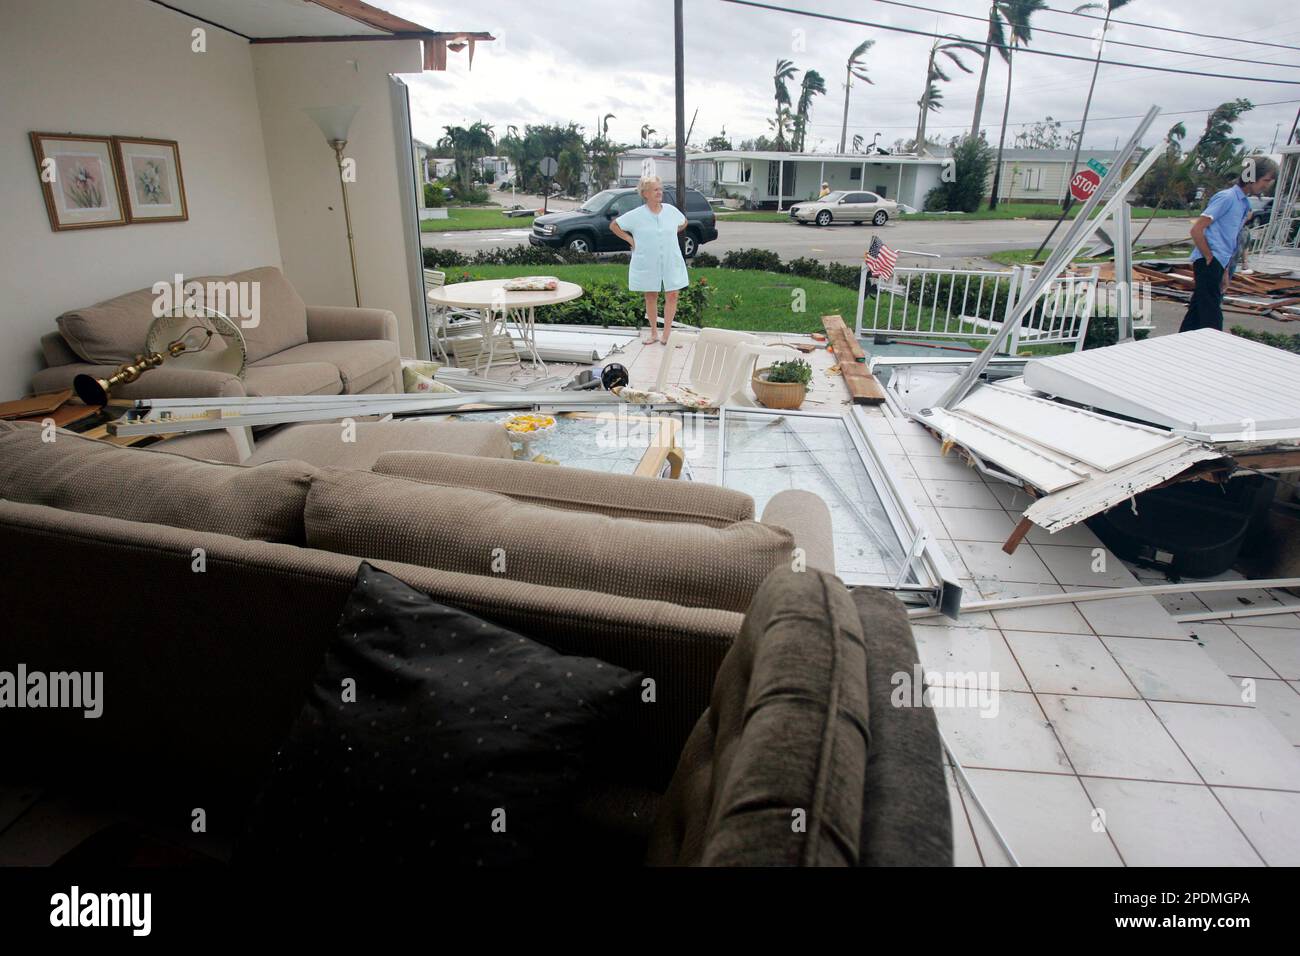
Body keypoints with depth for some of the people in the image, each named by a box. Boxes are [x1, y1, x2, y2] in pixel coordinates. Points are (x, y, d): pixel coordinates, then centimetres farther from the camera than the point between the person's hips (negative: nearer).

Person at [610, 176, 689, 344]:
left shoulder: (672, 211, 0)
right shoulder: (636, 215, -7)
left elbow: (683, 223, 21)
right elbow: (614, 225, 2)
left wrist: (671, 234, 10)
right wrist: (629, 239, -3)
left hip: (671, 262, 2)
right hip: (647, 264, -1)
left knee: (672, 296, -3)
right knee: (651, 297, 7)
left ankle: (666, 334, 6)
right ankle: (653, 334, 20)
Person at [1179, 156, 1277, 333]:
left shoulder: (1245, 203, 19)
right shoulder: (1227, 197, -9)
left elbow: (1230, 242, 22)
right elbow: (1196, 230, -16)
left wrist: (1225, 272, 18)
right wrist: (1209, 258, -11)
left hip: (1218, 264, 9)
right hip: (1208, 264, -9)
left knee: (1197, 310, 12)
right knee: (1211, 317, -10)